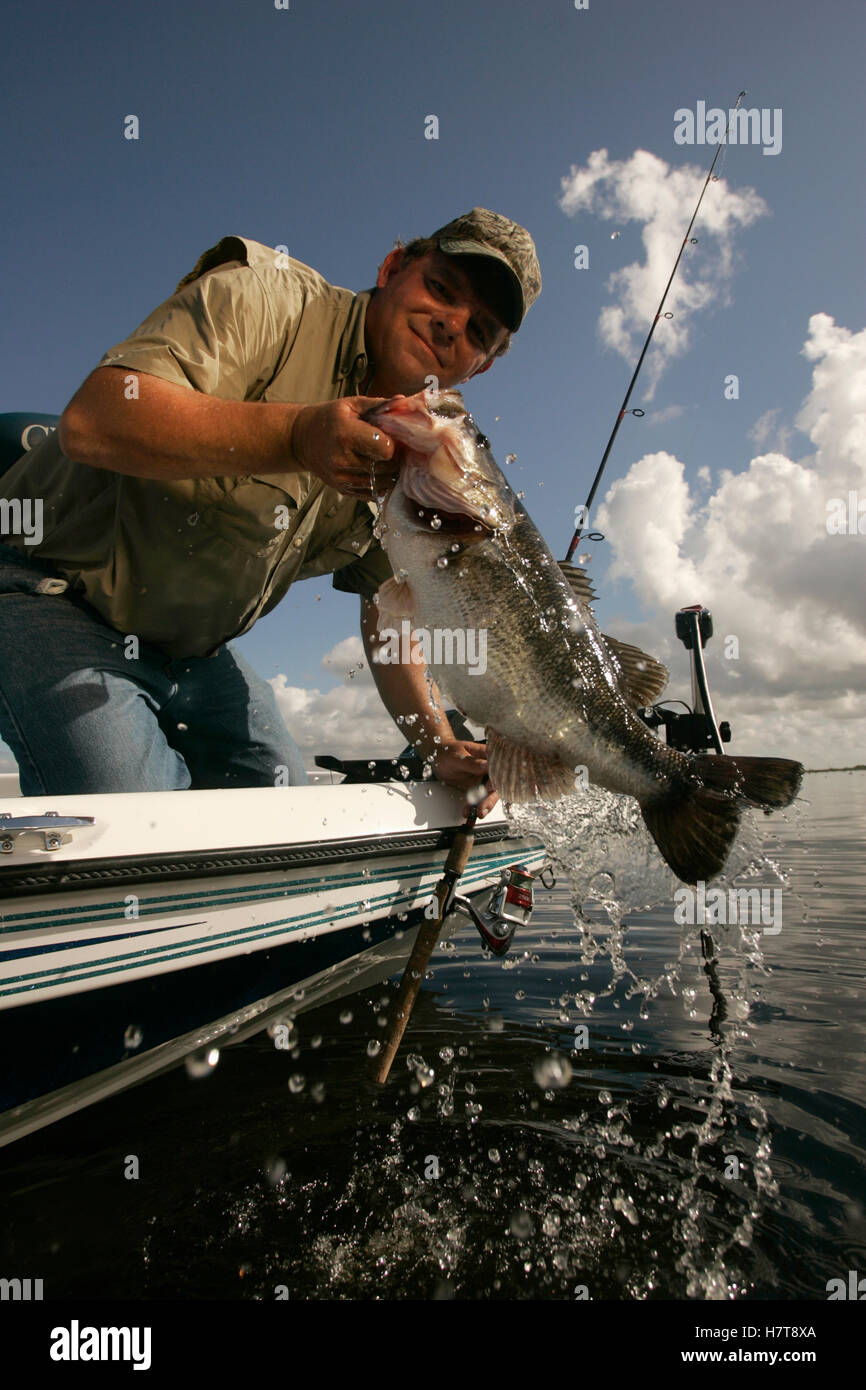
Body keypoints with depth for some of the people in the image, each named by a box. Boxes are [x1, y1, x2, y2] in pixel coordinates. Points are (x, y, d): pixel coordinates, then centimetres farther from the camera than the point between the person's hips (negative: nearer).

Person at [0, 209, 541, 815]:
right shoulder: (267, 296, -19)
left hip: (190, 650, 7)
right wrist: (296, 436, -47)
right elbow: (90, 422, -34)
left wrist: (443, 747, -8)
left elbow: (388, 619, 6)